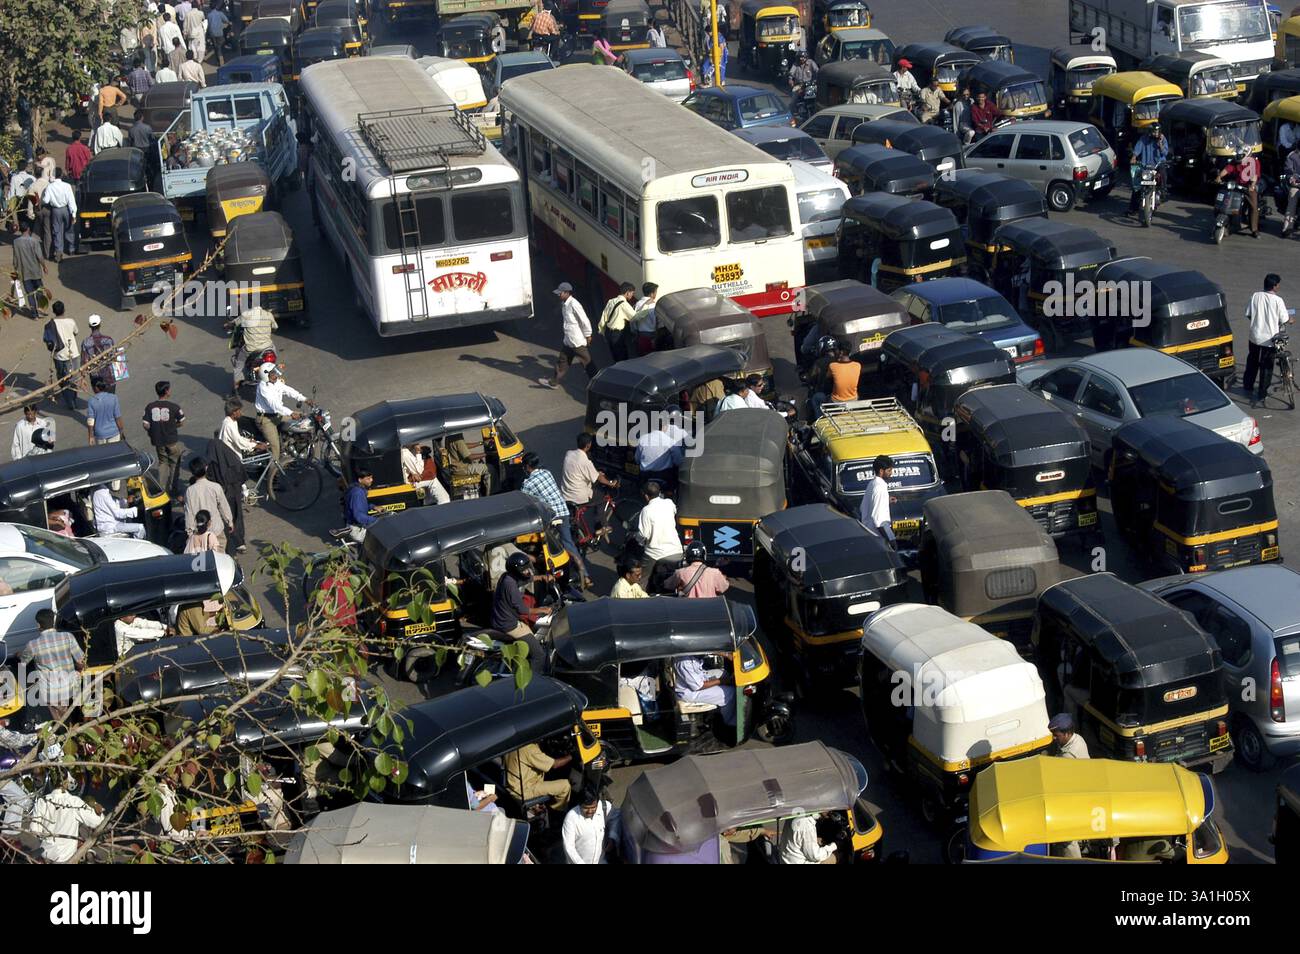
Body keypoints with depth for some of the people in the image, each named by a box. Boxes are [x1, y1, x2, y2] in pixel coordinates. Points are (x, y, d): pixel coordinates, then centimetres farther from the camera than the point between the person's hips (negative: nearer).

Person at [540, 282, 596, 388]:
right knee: (563, 360, 16)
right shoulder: (564, 304, 6)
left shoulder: (574, 304, -23)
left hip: (578, 341, -9)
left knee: (586, 362, 4)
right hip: (568, 340, 9)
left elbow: (584, 321, -20)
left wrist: (588, 335, -14)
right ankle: (554, 382, 24)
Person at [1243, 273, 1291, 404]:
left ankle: (1247, 386, 36)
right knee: (1266, 366, 10)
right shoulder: (1278, 300, -19)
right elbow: (1283, 320, -12)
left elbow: (1248, 315, 0)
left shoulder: (1255, 296, -8)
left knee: (1252, 361, 24)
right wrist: (1289, 319, 11)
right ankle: (1262, 393, 16)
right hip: (1269, 339, -3)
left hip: (1255, 336, 4)